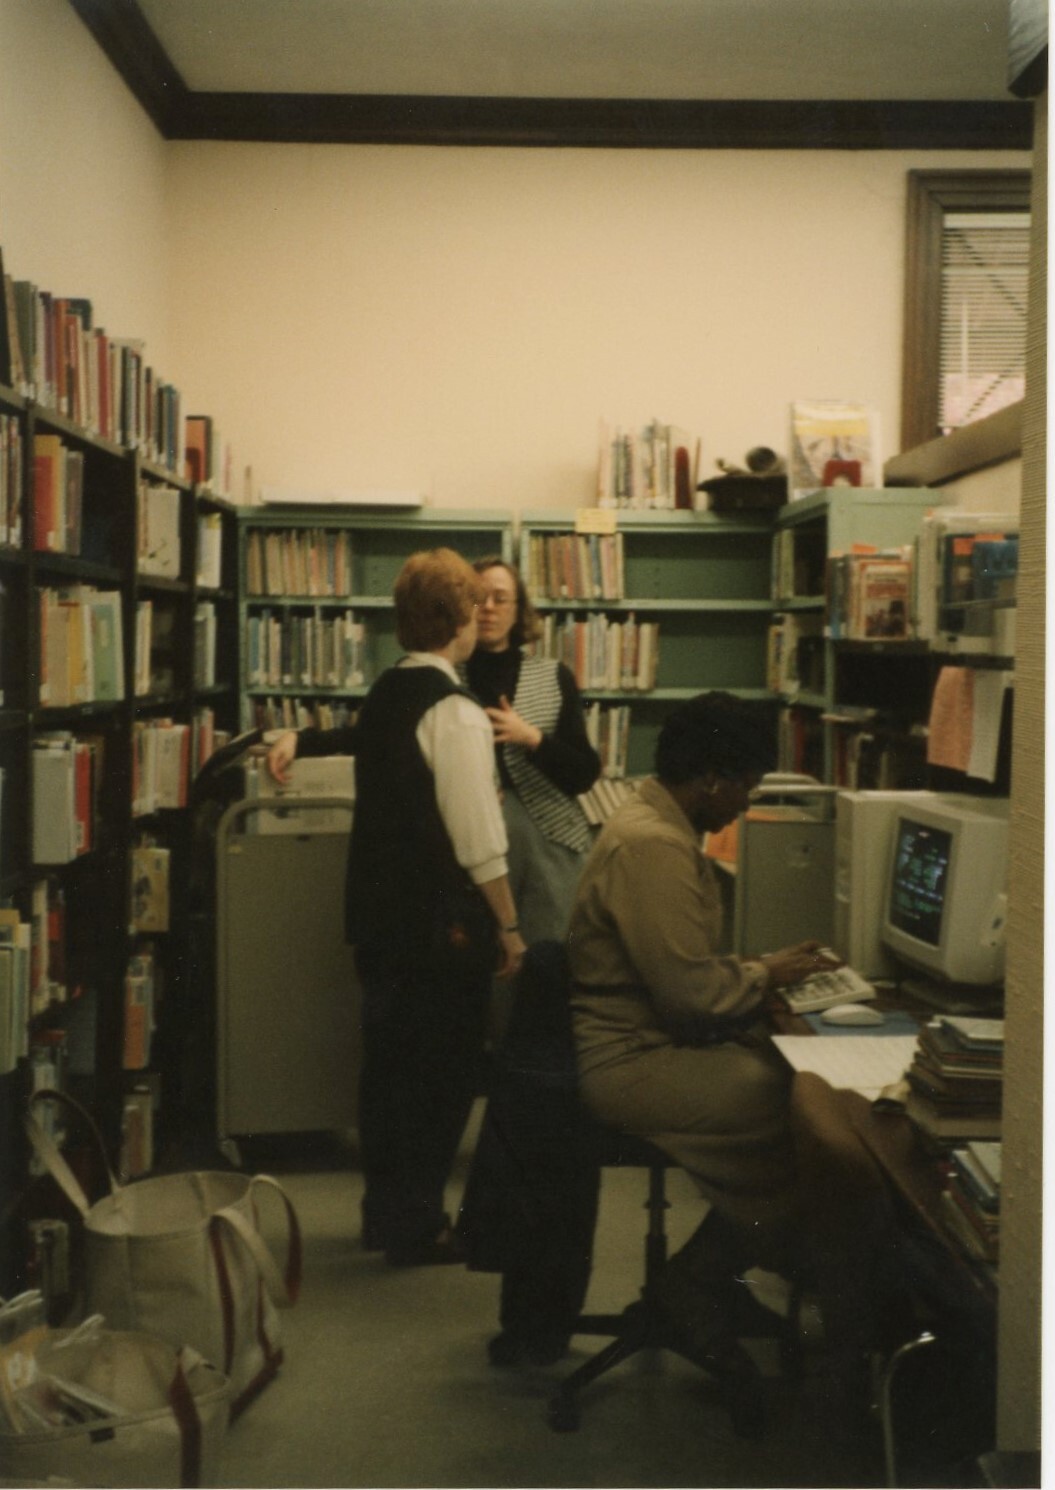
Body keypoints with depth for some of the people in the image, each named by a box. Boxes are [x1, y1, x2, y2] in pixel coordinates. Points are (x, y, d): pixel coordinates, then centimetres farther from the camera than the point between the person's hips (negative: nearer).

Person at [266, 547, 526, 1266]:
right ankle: (417, 1227, 12)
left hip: (380, 910, 8)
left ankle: (386, 1212, 29)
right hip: (443, 923, -8)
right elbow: (479, 839, -20)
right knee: (445, 1071, 4)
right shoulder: (456, 711, -18)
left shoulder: (386, 694, 8)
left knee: (390, 1060, 17)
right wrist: (508, 924, -13)